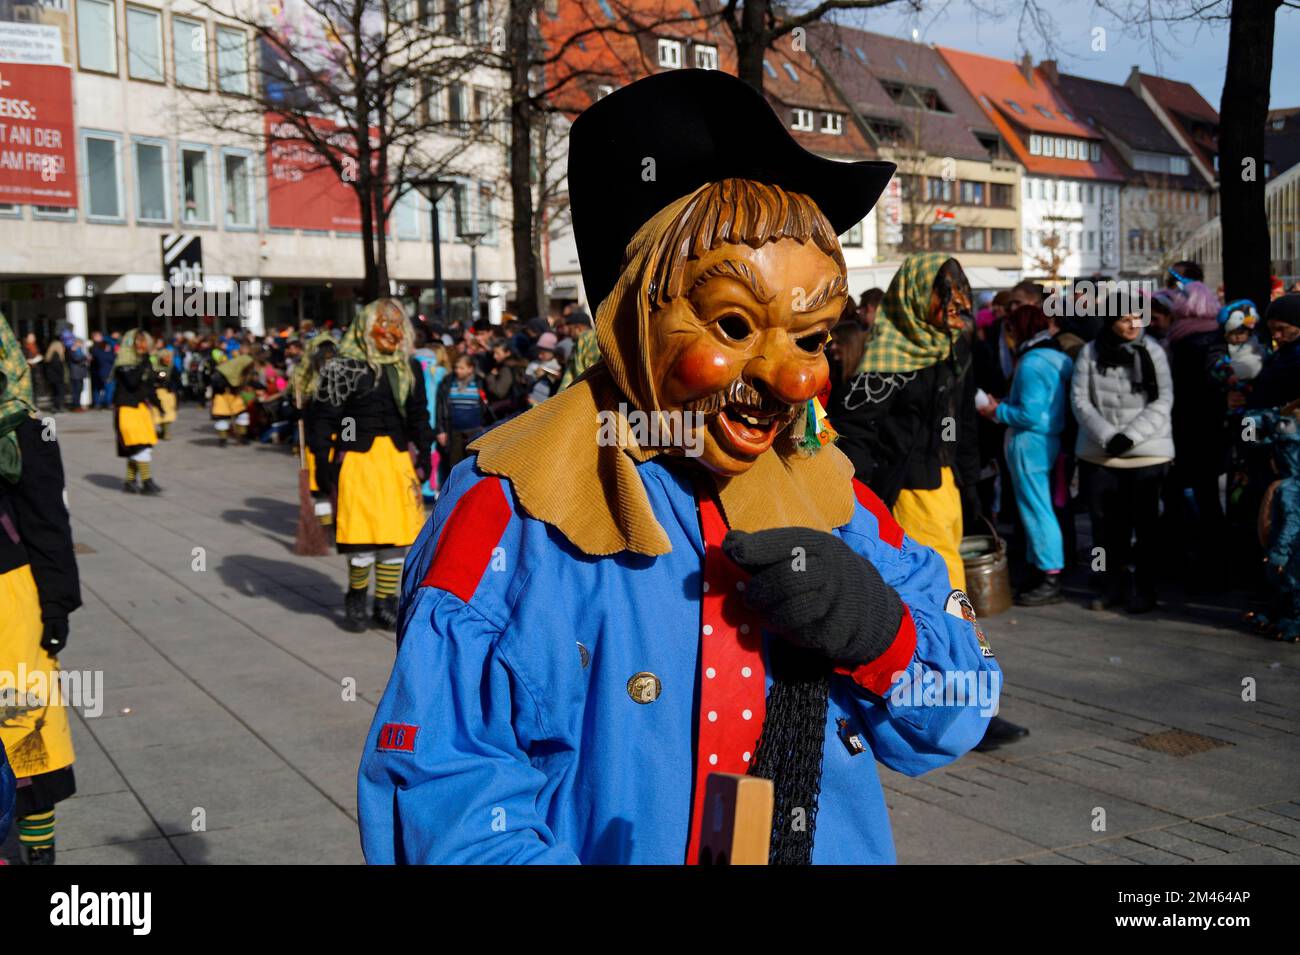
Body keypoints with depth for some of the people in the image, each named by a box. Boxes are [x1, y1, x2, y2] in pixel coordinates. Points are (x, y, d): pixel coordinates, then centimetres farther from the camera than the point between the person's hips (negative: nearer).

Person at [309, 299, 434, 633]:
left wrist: (424, 455, 12)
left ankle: (385, 605, 18)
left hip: (398, 459, 5)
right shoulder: (345, 367, -2)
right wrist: (323, 464, -8)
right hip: (358, 459, -5)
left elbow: (419, 416, 20)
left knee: (398, 534, 5)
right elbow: (324, 418, -4)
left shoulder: (410, 369, 14)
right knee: (363, 535, -7)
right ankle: (355, 599, 17)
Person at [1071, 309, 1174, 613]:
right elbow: (1080, 400, -2)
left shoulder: (1152, 352, 0)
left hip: (1146, 453, -1)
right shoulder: (1090, 353, 2)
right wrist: (1107, 436, -13)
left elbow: (1163, 401, -5)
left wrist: (1130, 436, -14)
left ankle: (1144, 590, 16)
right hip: (1098, 453, 1)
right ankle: (1110, 586, 22)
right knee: (1105, 524, 8)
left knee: (1145, 524, 4)